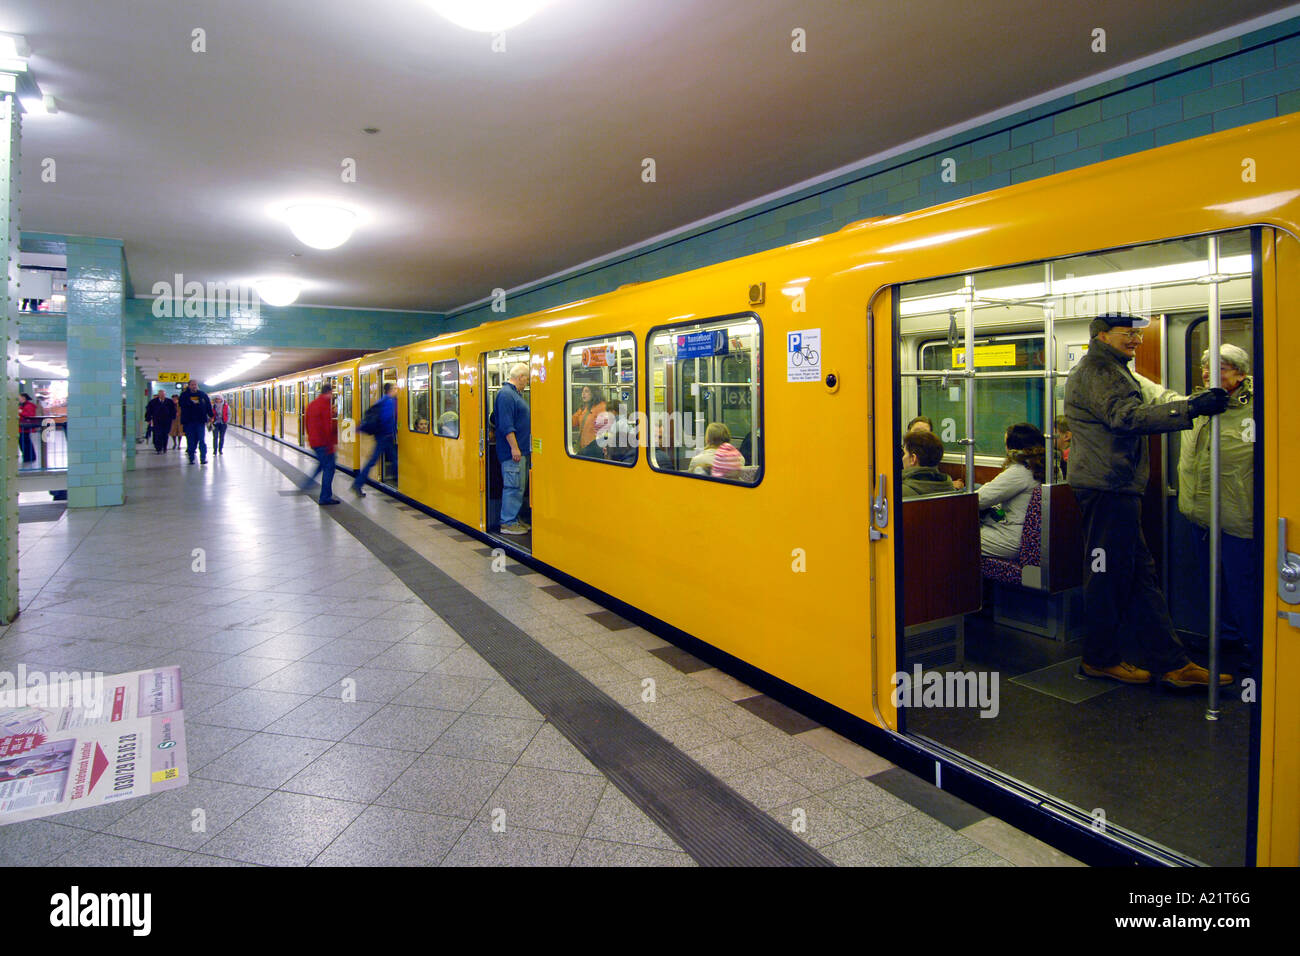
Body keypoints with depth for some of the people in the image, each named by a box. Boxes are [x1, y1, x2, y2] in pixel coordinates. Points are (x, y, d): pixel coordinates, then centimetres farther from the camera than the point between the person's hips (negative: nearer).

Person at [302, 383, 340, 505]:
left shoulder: (312, 404, 14)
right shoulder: (326, 404, -14)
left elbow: (308, 424, 20)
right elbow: (328, 426, -19)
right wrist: (333, 443, -16)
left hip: (313, 442, 9)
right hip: (323, 443, -9)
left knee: (322, 464, 26)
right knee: (329, 468, -3)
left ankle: (306, 485, 24)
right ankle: (326, 497, -1)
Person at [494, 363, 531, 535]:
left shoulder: (515, 393, 18)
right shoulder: (506, 394, -15)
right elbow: (506, 425, -21)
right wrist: (514, 448, -22)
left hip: (520, 449, 11)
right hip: (512, 451, -11)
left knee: (519, 487, 14)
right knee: (513, 487, -6)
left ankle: (514, 519, 22)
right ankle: (507, 523, 0)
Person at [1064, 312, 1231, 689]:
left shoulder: (1112, 370, 25)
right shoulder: (1095, 371, -11)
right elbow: (1127, 416, -25)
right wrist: (1191, 408, -30)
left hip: (1117, 486, 11)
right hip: (1108, 486, -11)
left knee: (1139, 573, 11)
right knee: (1109, 574, -3)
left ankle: (1171, 662, 17)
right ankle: (1101, 658, 10)